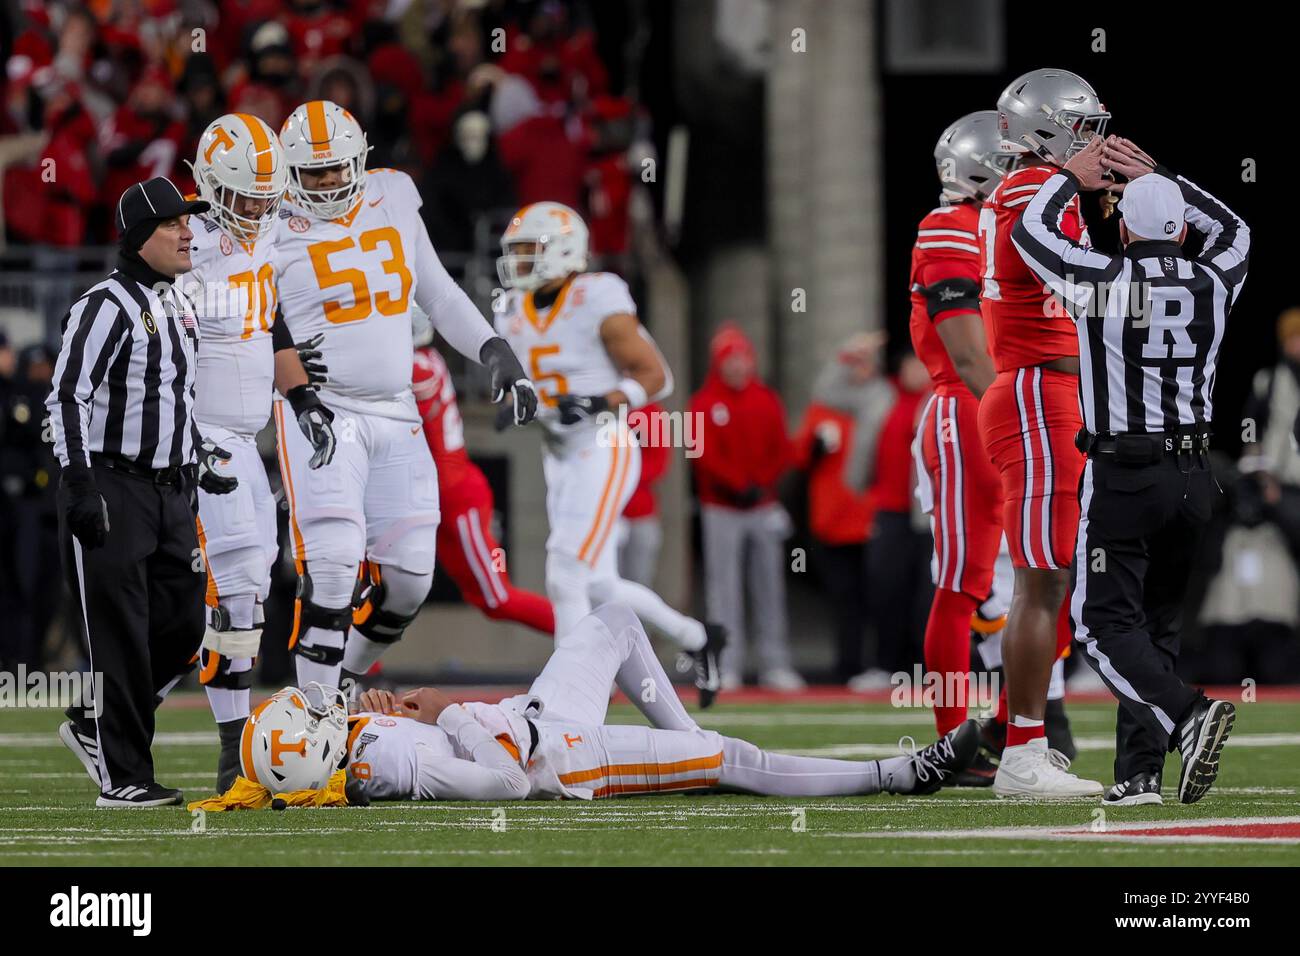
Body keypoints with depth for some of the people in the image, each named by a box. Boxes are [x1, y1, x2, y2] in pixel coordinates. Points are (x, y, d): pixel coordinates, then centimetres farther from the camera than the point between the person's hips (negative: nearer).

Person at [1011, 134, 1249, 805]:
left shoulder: (1105, 283, -12)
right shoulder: (1212, 285, 0)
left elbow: (1029, 233, 5)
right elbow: (1231, 230, 24)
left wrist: (1071, 177, 19)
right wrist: (1157, 176, 25)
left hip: (1121, 478, -5)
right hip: (1194, 476, 5)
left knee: (1107, 622, -1)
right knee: (1160, 622, 12)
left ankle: (1186, 713, -24)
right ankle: (1139, 772, 8)